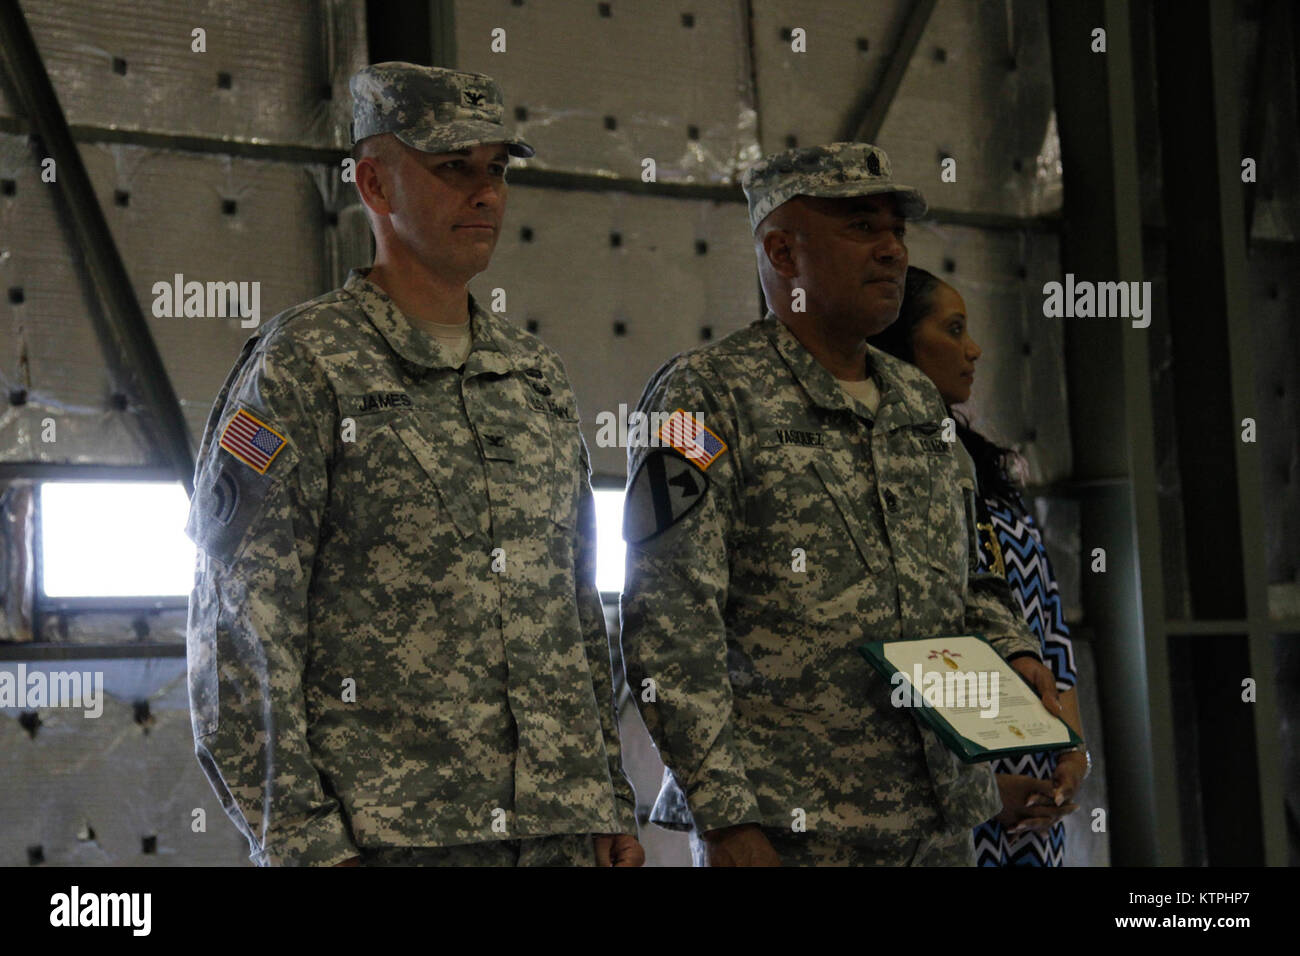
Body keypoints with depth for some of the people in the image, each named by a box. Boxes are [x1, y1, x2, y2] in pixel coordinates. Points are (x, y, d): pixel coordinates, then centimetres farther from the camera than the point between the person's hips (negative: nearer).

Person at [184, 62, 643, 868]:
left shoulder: (538, 378, 16)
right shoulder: (300, 367, -3)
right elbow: (237, 627, -9)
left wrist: (614, 802, 14)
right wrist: (301, 839, -14)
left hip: (560, 830, 6)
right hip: (387, 830, -5)